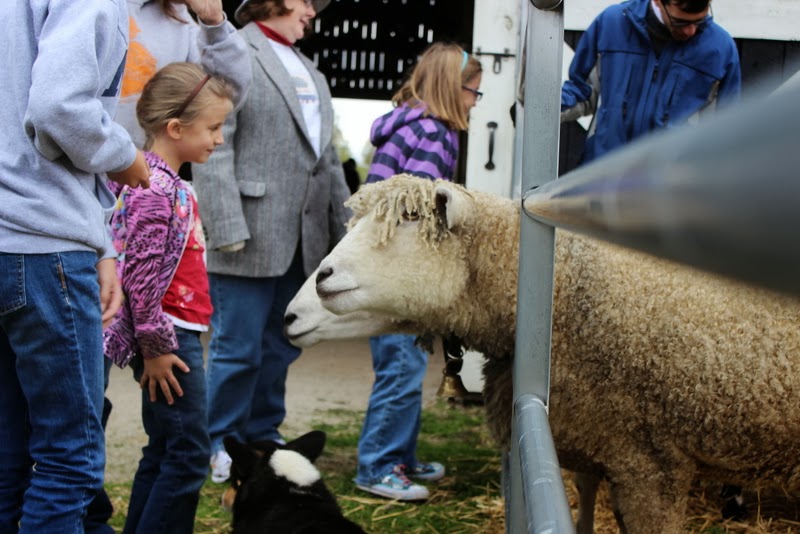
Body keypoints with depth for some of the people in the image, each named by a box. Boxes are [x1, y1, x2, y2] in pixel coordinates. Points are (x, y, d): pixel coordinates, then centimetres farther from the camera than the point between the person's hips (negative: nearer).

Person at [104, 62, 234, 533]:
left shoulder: (170, 183, 14)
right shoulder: (154, 190, -18)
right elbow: (140, 278, -22)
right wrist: (155, 348, -18)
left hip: (180, 332, 10)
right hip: (170, 338, -10)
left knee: (164, 452, 15)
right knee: (189, 456, -7)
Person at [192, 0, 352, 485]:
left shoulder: (309, 71, 21)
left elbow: (328, 157, 21)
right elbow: (214, 148, -12)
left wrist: (344, 227, 14)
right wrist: (228, 227, -19)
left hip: (303, 240, 8)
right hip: (252, 237, -7)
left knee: (280, 348, 13)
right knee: (238, 349, -1)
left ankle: (264, 436, 24)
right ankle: (223, 447, 10)